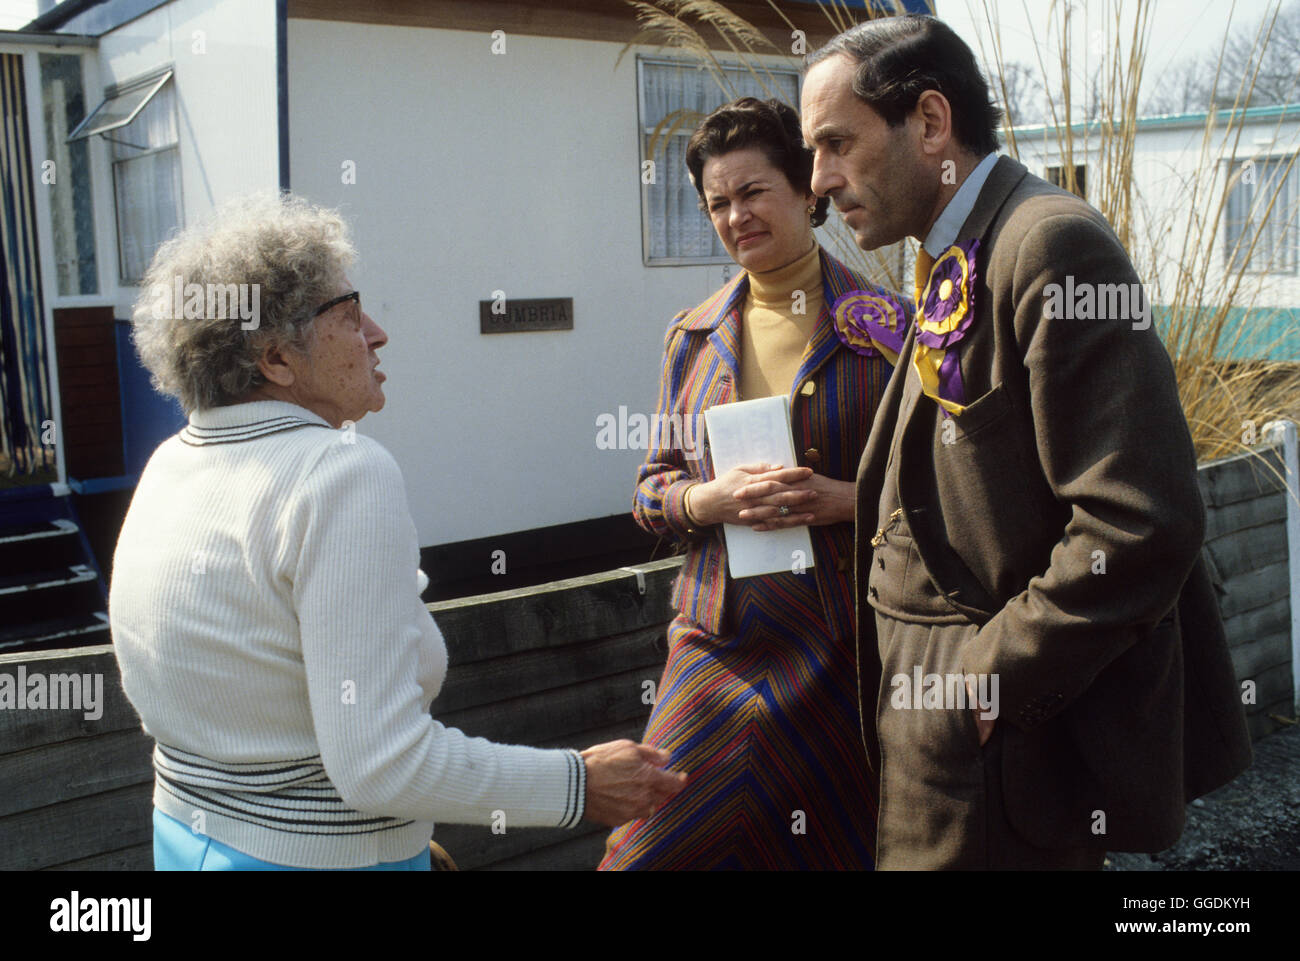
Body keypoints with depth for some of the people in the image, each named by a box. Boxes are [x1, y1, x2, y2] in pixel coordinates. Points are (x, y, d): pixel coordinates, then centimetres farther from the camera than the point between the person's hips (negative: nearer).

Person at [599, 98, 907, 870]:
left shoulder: (885, 328, -2)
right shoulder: (693, 338, 9)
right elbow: (652, 493, 11)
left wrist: (849, 499, -17)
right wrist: (712, 499, -10)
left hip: (847, 639, -2)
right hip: (722, 641, 3)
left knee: (839, 837, 7)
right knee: (668, 829, 0)